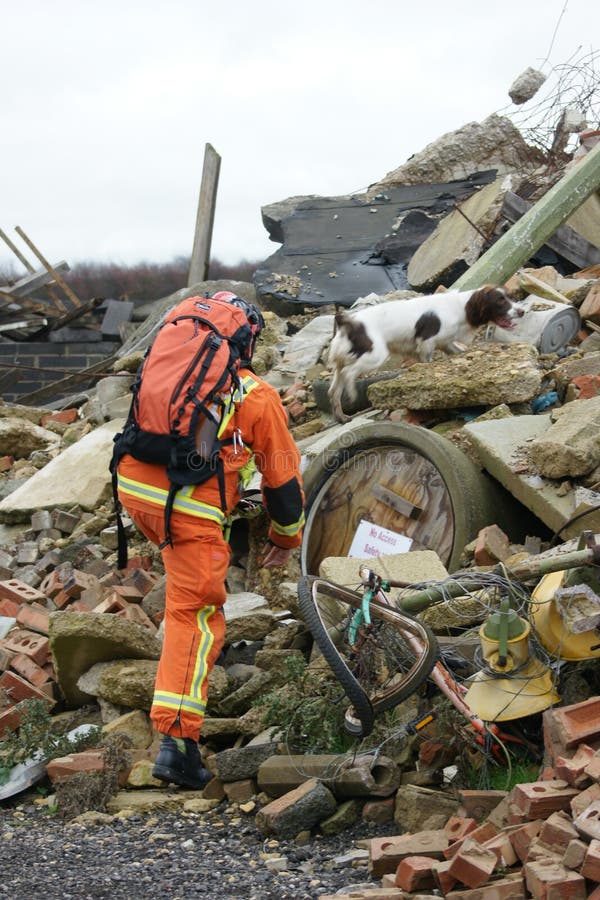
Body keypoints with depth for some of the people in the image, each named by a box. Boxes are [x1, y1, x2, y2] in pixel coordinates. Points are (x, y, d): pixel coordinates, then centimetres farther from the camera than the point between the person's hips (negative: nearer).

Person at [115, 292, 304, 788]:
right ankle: (177, 741, -10)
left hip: (133, 486, 5)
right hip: (190, 505, -5)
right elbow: (283, 472, 11)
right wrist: (287, 536, 25)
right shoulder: (257, 394, 5)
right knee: (197, 616, -3)